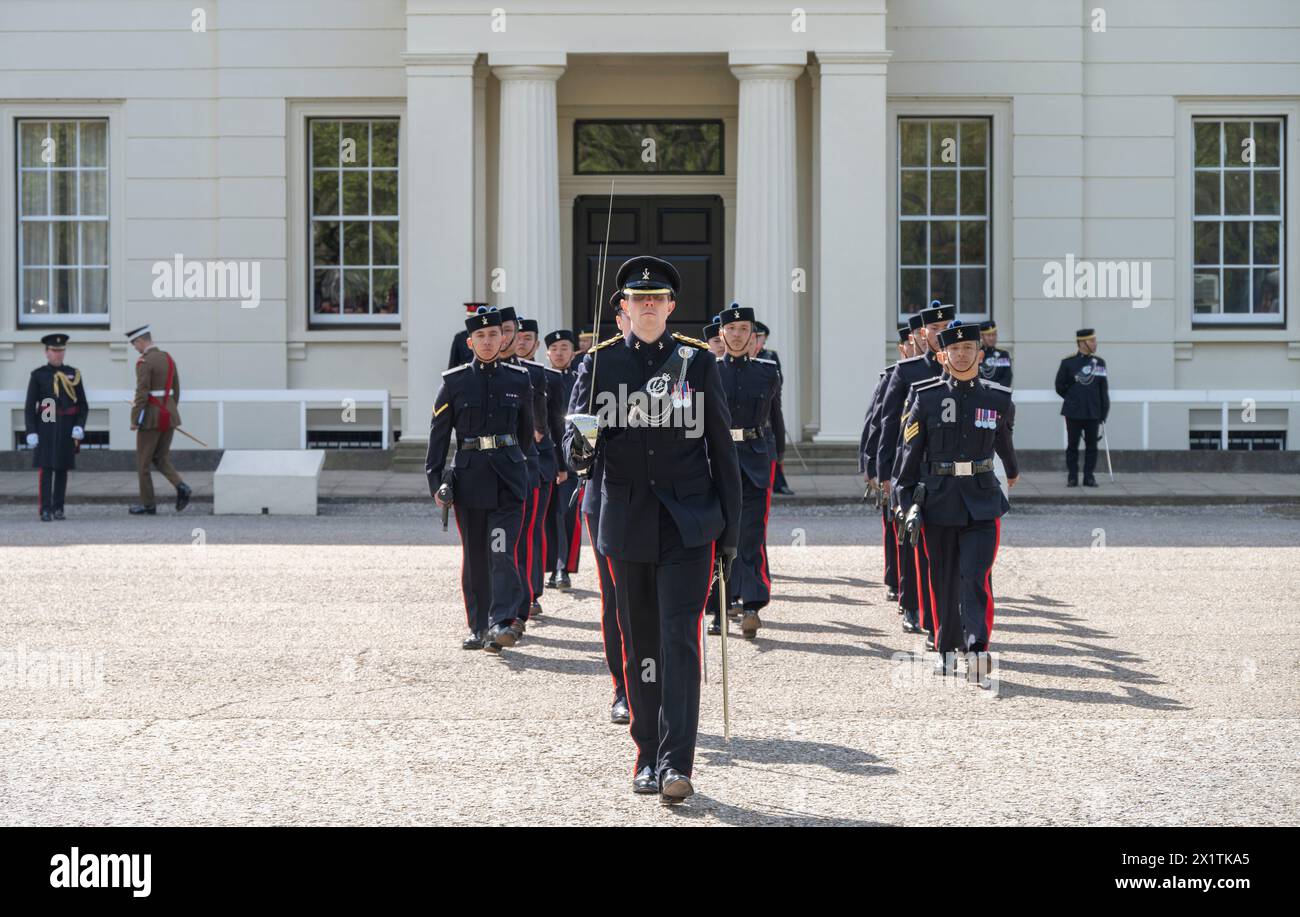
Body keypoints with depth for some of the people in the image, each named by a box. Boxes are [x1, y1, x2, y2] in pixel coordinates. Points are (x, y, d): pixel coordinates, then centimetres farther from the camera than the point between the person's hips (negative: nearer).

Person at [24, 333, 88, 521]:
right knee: (45, 467, -8)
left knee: (62, 467, 5)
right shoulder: (38, 375, 0)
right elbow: (29, 406, -2)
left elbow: (82, 405, 6)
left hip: (67, 428, 2)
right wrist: (31, 432, -10)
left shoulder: (73, 374, 6)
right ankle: (45, 510, -8)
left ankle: (58, 508, 13)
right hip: (45, 427, -2)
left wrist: (80, 426, -9)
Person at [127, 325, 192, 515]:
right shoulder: (168, 358, 10)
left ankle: (148, 504, 10)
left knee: (143, 462, 6)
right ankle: (181, 487, -8)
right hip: (169, 416, 7)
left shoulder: (144, 362, -15)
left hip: (151, 417, -7)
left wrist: (134, 420, -13)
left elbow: (142, 394, -19)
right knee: (161, 459, 16)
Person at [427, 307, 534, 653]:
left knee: (503, 551, -14)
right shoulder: (454, 381, 3)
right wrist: (435, 480, -3)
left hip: (508, 479, -1)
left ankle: (501, 623, -19)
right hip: (469, 478, 1)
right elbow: (439, 433, 3)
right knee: (474, 557, 7)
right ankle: (478, 627, 14)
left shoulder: (518, 379, 6)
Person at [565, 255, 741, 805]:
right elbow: (576, 433, 0)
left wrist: (730, 529, 3)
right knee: (641, 646, 9)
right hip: (627, 526, 2)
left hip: (688, 526, -2)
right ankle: (648, 757, 21)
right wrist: (579, 449, -26)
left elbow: (722, 447, 6)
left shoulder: (698, 362, 3)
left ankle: (676, 764, -13)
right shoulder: (599, 363, 5)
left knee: (680, 640, -11)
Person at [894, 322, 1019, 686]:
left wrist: (1013, 470, 42)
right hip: (938, 502, 0)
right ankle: (947, 650, 23)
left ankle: (977, 651, -22)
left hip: (982, 502, 0)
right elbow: (909, 452, -1)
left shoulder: (999, 399, 3)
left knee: (975, 576, -14)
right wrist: (909, 503, -7)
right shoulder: (926, 398, -1)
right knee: (944, 581, 9)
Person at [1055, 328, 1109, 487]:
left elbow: (1103, 389, 5)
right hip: (1073, 413, -2)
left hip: (1093, 413, 2)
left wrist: (1104, 413, 1)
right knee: (1072, 445, 3)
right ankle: (1072, 478, 9)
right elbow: (1060, 386, 5)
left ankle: (1089, 477, 10)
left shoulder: (1099, 363, 5)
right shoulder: (1068, 362, -2)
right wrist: (1072, 398, 9)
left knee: (1091, 445, 3)